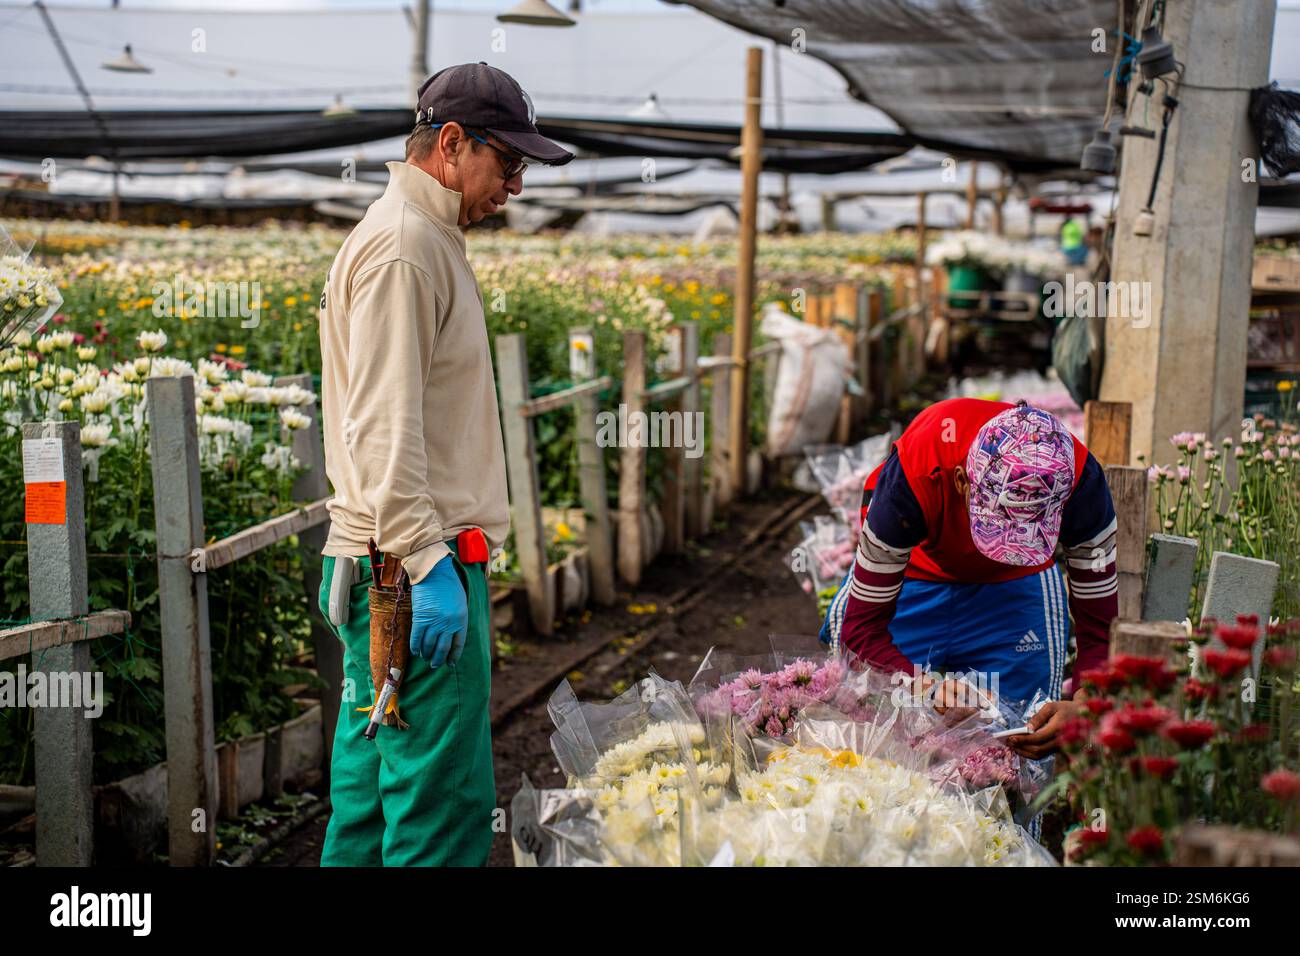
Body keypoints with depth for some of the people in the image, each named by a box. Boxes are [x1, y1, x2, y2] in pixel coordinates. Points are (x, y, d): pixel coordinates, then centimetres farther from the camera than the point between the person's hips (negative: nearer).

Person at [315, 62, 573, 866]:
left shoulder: (428, 240, 19)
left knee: (371, 785, 16)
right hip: (419, 565, -10)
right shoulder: (401, 244, -13)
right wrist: (429, 564, -23)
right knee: (446, 801, -5)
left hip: (407, 563, 10)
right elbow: (383, 427, -21)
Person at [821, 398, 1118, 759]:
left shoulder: (1081, 482, -36)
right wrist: (930, 689, -52)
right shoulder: (913, 477, -42)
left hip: (1019, 582, 2)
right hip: (915, 571, -1)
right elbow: (862, 628, -34)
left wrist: (1082, 710, -47)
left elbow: (1101, 627, -27)